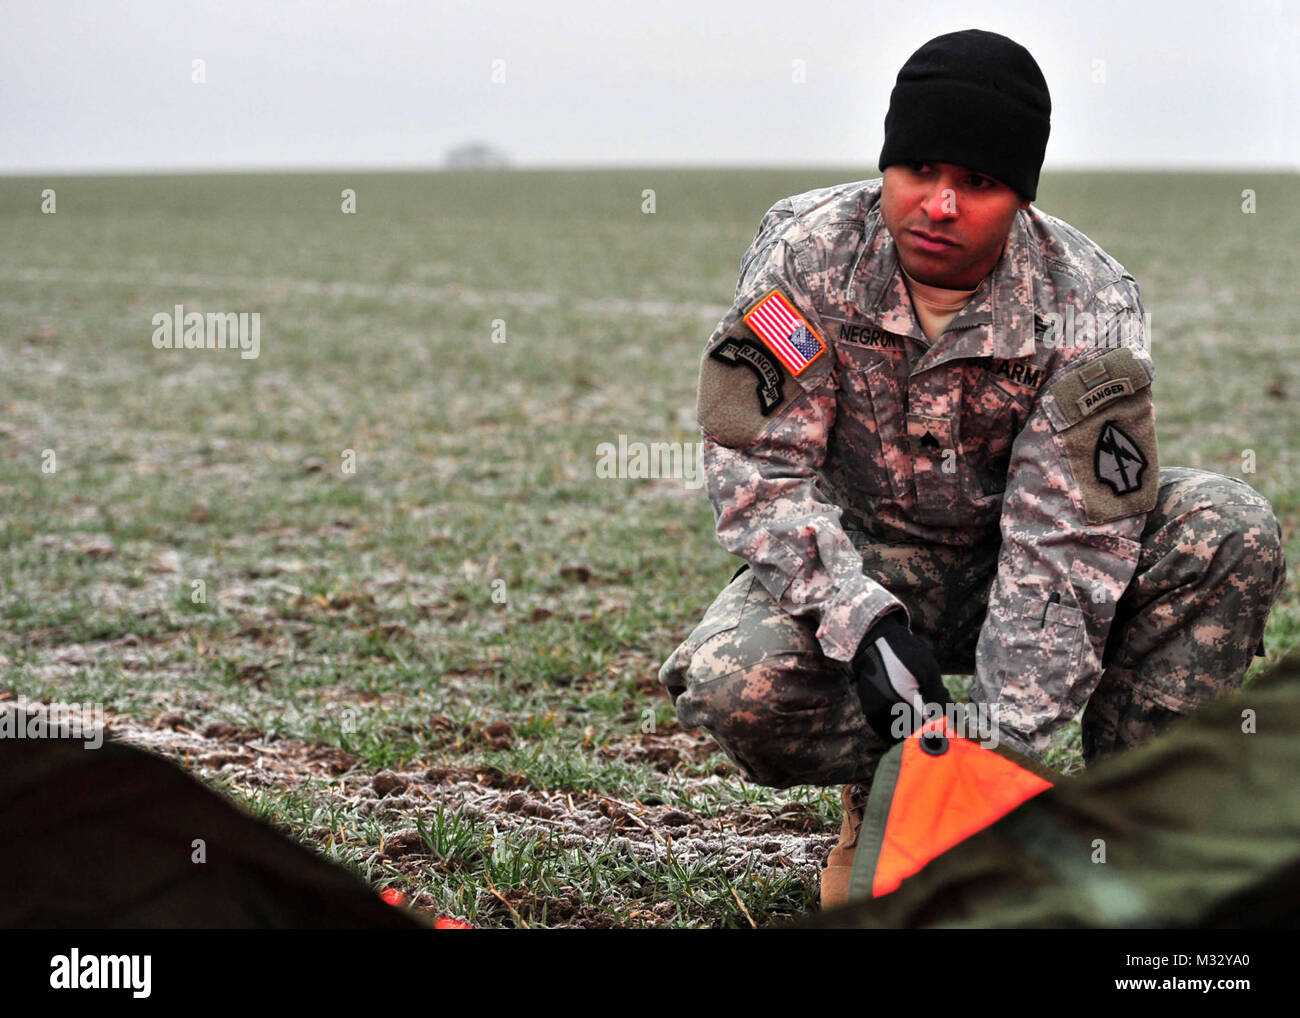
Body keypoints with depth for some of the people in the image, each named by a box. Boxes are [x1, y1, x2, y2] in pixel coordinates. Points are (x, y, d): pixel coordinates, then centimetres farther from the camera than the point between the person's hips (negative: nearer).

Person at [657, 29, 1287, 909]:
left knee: (1229, 530, -25)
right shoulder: (805, 249, -16)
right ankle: (883, 799, 1)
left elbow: (1064, 543, -24)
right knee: (733, 684, -32)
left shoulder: (1091, 307, -19)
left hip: (1011, 563, 0)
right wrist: (864, 622, -33)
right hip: (856, 564, 0)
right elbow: (758, 465, -18)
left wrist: (1007, 743, -34)